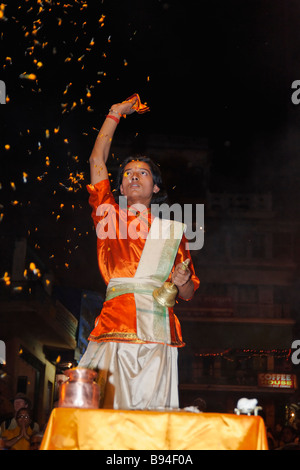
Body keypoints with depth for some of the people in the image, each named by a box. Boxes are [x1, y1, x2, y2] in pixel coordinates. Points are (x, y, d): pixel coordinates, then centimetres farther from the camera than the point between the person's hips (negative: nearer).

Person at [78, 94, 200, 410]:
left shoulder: (172, 229, 20)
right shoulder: (109, 216, 19)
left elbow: (188, 294, 21)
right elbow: (97, 161, 19)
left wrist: (182, 281, -2)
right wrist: (116, 113, 24)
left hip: (158, 332, 1)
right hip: (114, 323, 0)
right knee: (103, 411, -12)